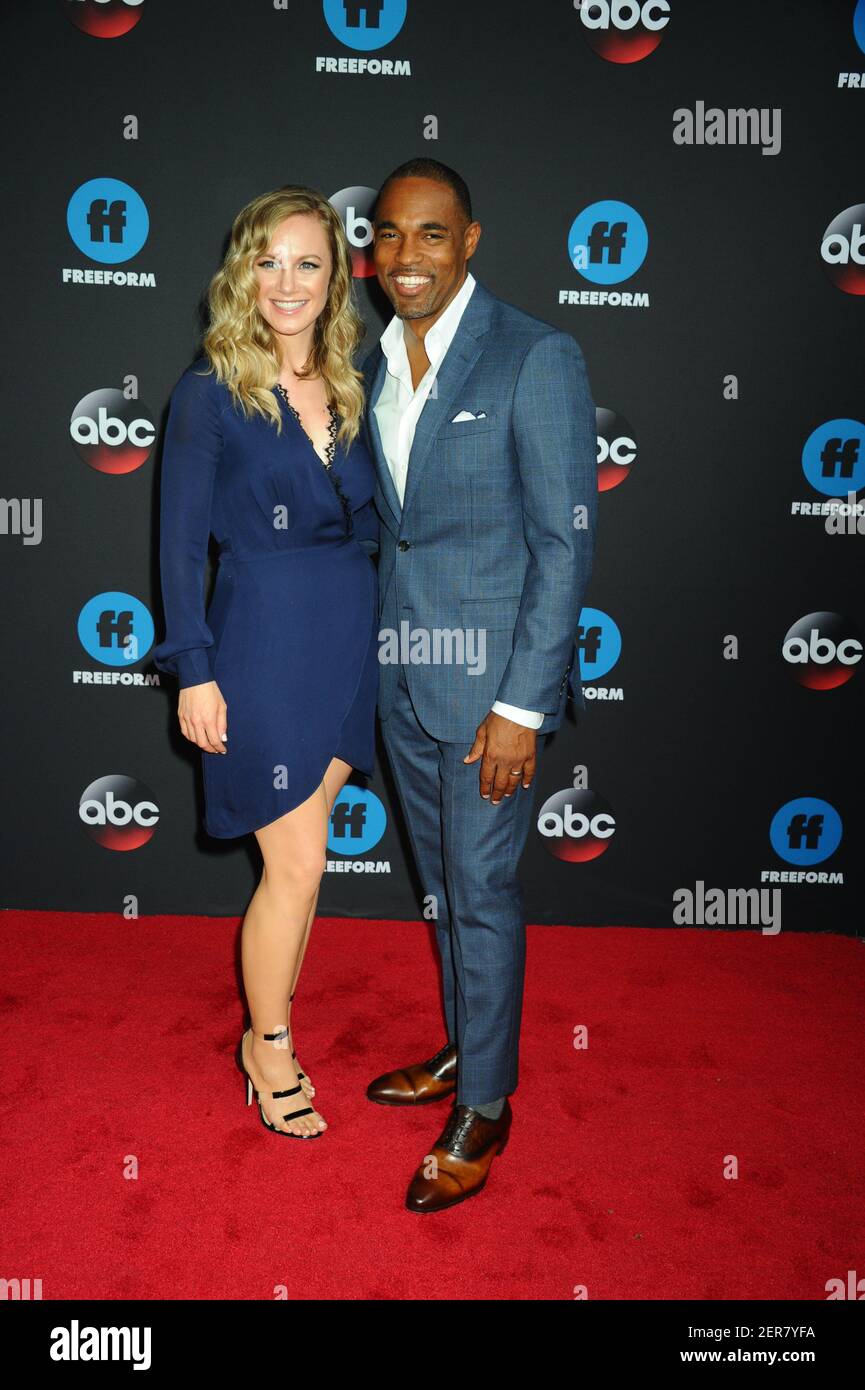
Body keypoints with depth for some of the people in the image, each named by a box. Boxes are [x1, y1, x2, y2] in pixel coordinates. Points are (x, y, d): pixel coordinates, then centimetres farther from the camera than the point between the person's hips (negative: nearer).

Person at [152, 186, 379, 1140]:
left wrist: (376, 634, 6)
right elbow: (180, 542, -6)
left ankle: (269, 1029, 32)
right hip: (263, 640, -5)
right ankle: (269, 1049, 23)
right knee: (297, 865, 0)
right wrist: (194, 671, -10)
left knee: (298, 856, 14)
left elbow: (367, 523, 13)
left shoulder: (350, 390, 10)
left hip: (351, 637, 5)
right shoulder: (210, 390, -5)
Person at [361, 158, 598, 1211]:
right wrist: (378, 657, 12)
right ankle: (466, 1050, 40)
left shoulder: (536, 359, -13)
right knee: (442, 881, 19)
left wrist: (521, 705, -18)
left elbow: (566, 542, -15)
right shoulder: (377, 364, 8)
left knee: (482, 893, 5)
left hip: (491, 677, -6)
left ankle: (484, 1108, 24)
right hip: (402, 676, 7)